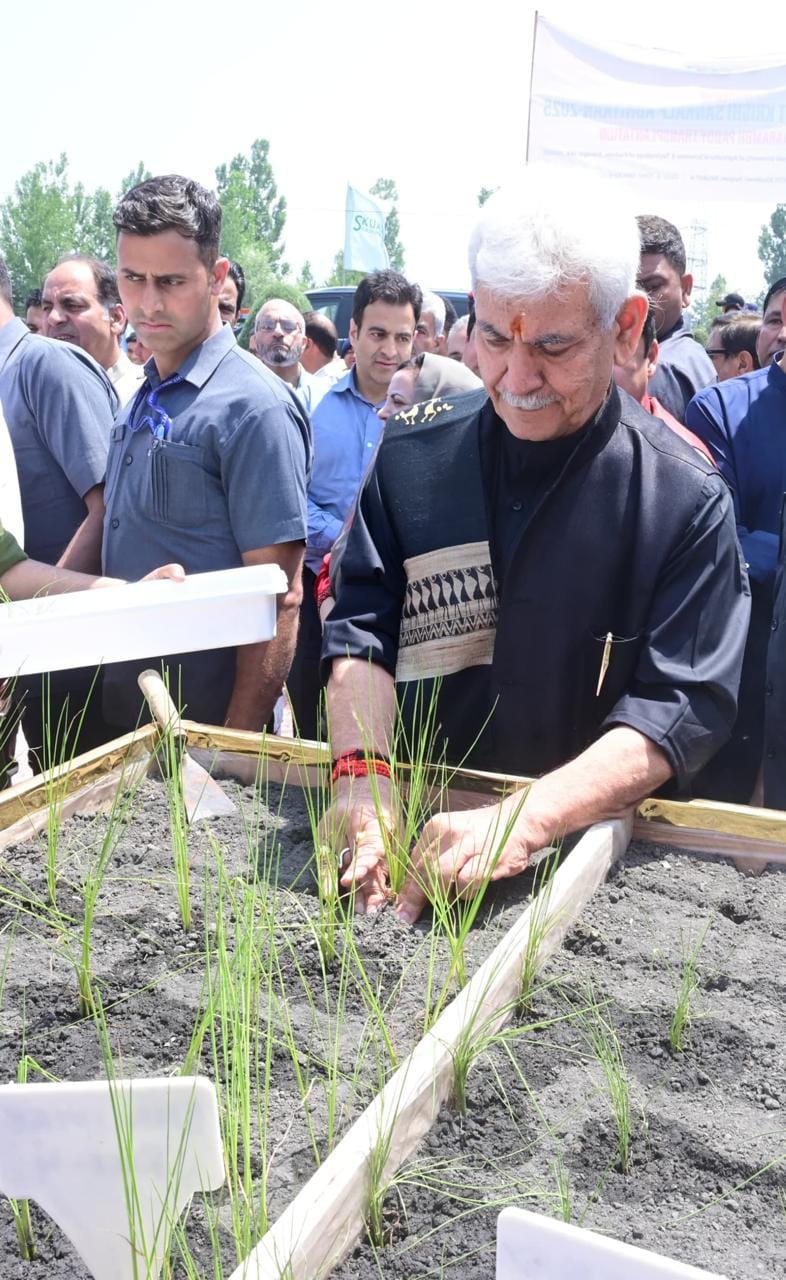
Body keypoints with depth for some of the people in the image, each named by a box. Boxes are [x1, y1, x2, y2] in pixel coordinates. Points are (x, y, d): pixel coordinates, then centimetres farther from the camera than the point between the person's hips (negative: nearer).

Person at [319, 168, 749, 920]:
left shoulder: (686, 502, -6)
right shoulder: (413, 463, 3)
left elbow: (683, 707, -11)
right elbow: (363, 628, 2)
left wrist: (523, 821, -24)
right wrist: (363, 773, -16)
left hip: (593, 856, -2)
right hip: (411, 834, 2)